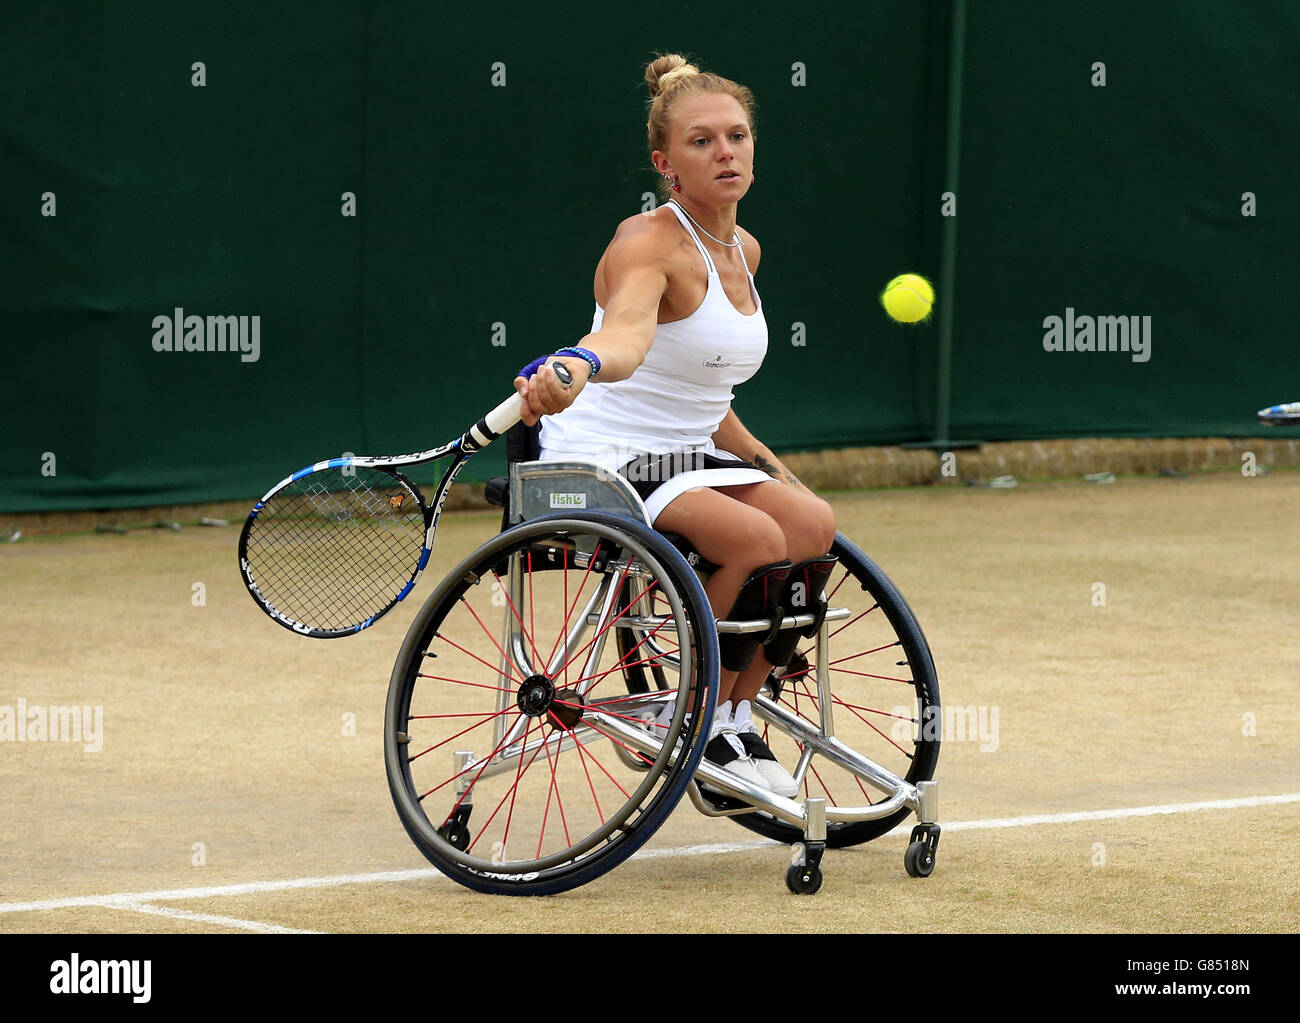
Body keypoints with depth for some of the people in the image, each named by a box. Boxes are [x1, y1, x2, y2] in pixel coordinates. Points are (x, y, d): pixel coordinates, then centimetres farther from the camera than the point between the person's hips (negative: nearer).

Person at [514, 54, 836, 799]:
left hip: (686, 459, 8)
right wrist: (580, 366, -63)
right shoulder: (650, 244, -16)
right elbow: (629, 330, -41)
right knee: (756, 537, -30)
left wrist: (774, 472, 23)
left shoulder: (744, 251, 11)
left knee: (812, 523, -17)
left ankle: (737, 720, -5)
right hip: (601, 463, -8)